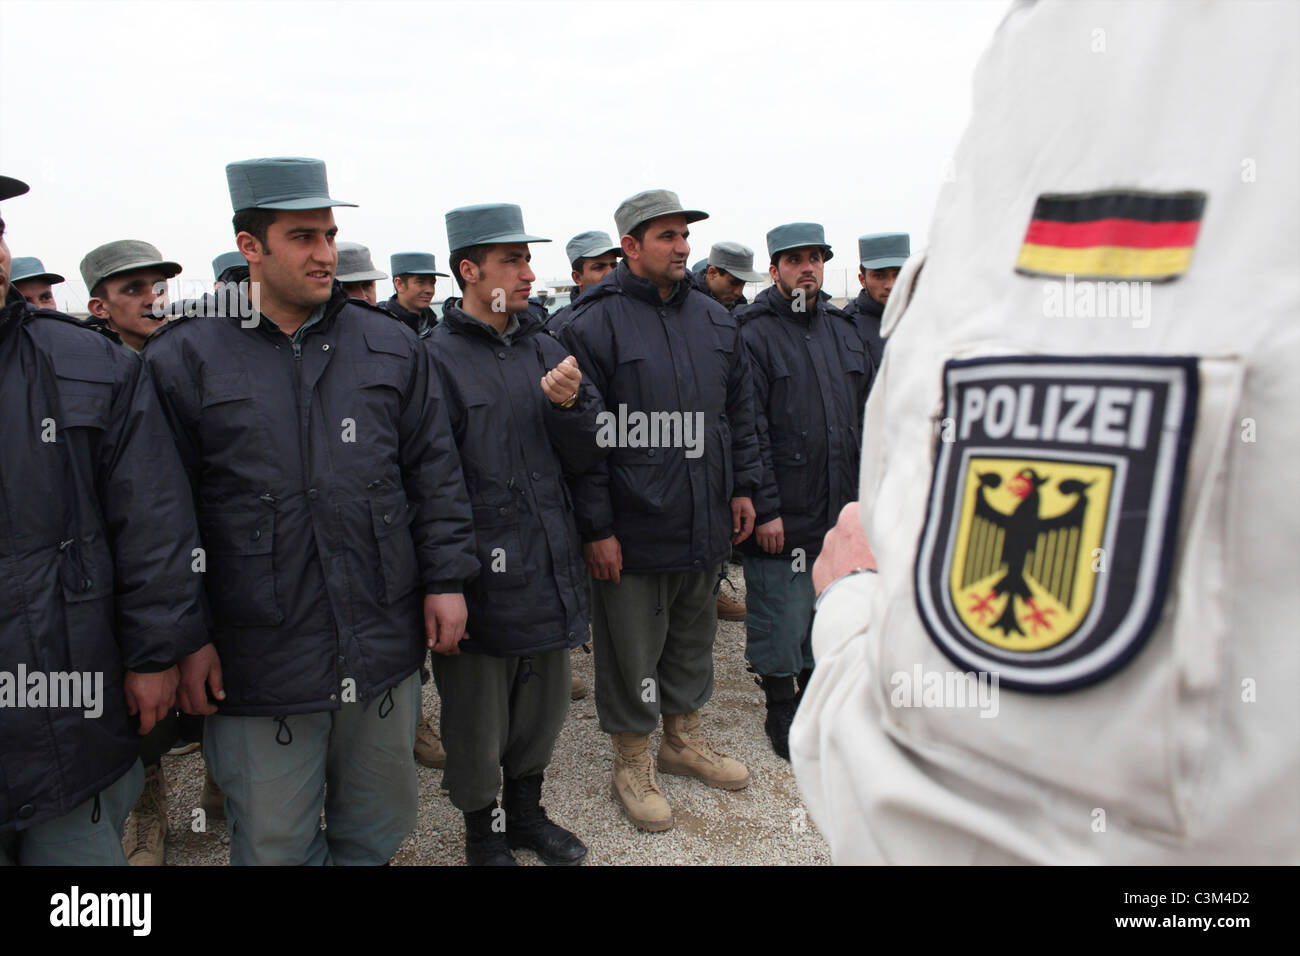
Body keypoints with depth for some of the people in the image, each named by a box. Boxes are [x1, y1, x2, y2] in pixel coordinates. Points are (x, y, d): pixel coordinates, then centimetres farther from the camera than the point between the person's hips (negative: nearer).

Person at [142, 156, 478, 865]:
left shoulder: (391, 347, 6)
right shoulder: (183, 361, -2)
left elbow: (434, 472, 7)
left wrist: (445, 578, 2)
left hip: (385, 646, 3)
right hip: (257, 665, -2)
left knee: (382, 819, 19)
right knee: (276, 841, 12)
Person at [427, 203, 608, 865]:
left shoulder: (544, 350, 8)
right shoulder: (435, 359, -11)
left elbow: (587, 456, 7)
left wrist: (568, 405, -12)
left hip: (549, 577, 6)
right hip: (480, 581, -6)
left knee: (543, 712, 21)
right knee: (478, 727, 11)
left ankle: (528, 814, 44)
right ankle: (482, 834, 36)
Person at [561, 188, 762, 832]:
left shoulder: (714, 320, 10)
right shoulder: (594, 326, -10)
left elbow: (739, 411, 16)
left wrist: (743, 486, 11)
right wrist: (596, 528, -14)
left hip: (706, 524, 6)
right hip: (632, 530, -6)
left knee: (694, 637, 20)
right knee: (632, 647, 8)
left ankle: (684, 738, 40)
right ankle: (632, 762, 27)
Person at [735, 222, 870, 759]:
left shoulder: (843, 332, 13)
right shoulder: (754, 336, -8)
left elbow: (864, 417, 16)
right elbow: (750, 431, -14)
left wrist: (864, 492, 12)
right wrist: (765, 509, -17)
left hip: (839, 512, 6)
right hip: (781, 516, -6)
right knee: (780, 618, 4)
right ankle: (781, 711, 23)